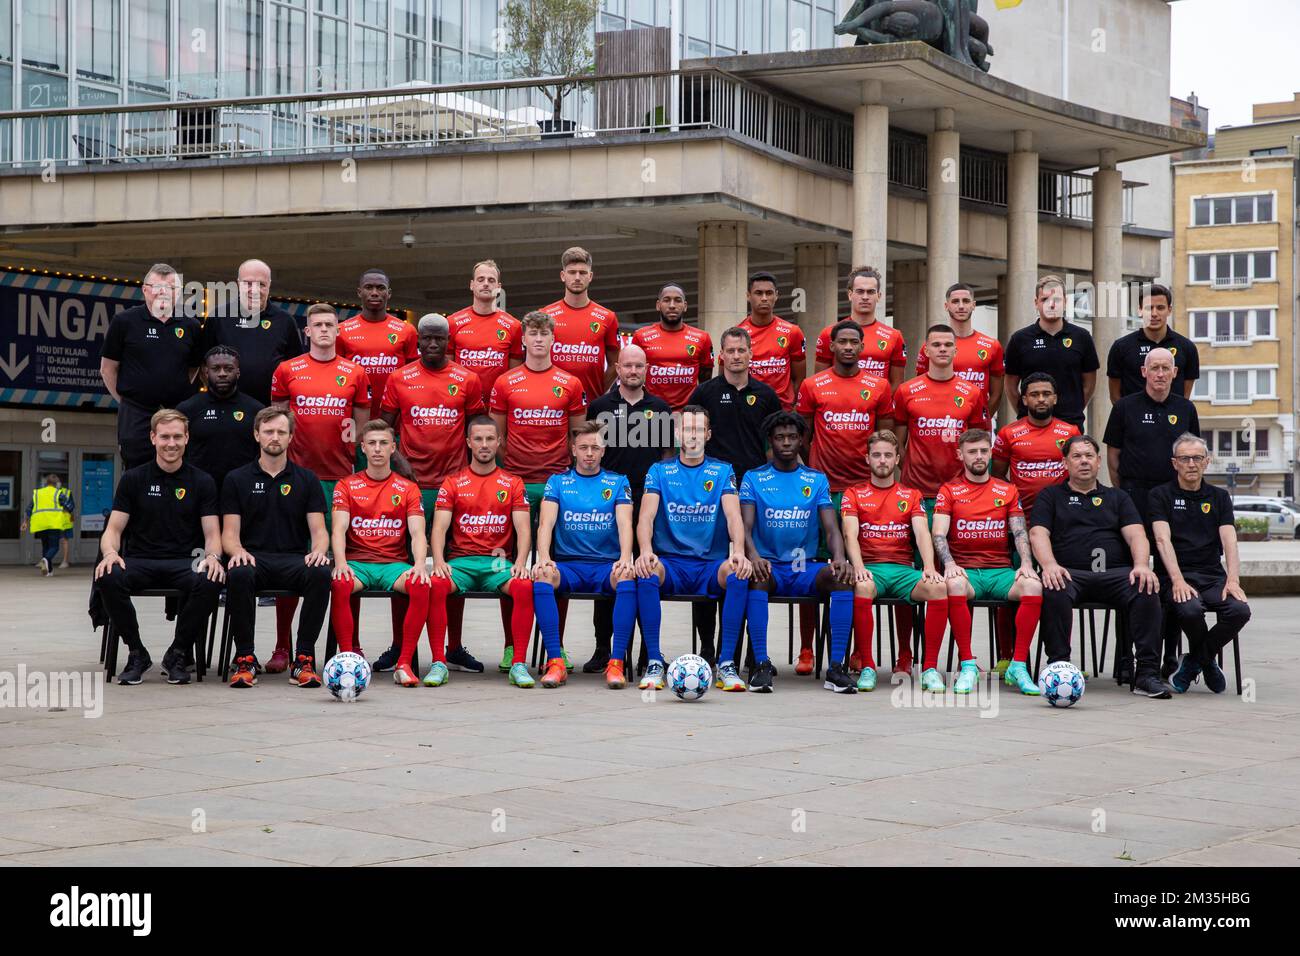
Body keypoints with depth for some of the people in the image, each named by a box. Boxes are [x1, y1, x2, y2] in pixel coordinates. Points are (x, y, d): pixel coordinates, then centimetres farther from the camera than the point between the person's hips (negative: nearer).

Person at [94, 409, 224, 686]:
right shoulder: (134, 479, 8)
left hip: (185, 563, 0)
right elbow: (114, 529, 5)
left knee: (210, 582, -34)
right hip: (140, 561, 0)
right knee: (107, 578, -33)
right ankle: (136, 653, -11)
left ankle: (178, 654, -11)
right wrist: (110, 552, -18)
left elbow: (212, 533, 4)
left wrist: (212, 556, -21)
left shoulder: (202, 482, 7)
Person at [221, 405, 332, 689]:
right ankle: (244, 658, -22)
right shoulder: (236, 479, 12)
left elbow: (319, 530, 7)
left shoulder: (306, 480, 13)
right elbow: (230, 532, 6)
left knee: (320, 573, -34)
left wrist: (319, 551, -17)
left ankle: (304, 658, -23)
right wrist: (237, 551, -17)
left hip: (294, 560, 1)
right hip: (253, 559, -1)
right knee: (239, 574, -37)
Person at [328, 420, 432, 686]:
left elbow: (417, 533, -1)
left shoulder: (408, 489, 10)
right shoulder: (347, 485, 9)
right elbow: (339, 530, -3)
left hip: (394, 563, 1)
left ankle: (404, 663, -27)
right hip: (357, 562, 0)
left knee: (421, 585, -32)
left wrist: (420, 565, -21)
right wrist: (340, 563, -23)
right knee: (339, 584, -35)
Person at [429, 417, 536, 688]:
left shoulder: (513, 483, 12)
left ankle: (518, 664, -27)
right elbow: (440, 527, 2)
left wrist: (520, 561, -15)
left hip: (499, 561, 0)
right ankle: (438, 663, -27)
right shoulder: (452, 483, 11)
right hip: (460, 561, 0)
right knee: (436, 585, -33)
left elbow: (523, 528, 3)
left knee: (524, 587, -32)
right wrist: (439, 561, -17)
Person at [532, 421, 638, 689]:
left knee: (627, 577, -34)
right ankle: (555, 661, -33)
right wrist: (543, 557, -21)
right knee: (542, 575, -33)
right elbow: (546, 523, -1)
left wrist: (625, 559, -22)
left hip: (607, 566, 0)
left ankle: (616, 662, -34)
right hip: (567, 564, 0)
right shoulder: (557, 482, 13)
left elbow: (625, 524, -2)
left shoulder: (618, 483, 12)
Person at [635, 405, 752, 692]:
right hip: (670, 562, 0)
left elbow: (733, 516, -6)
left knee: (738, 574, -33)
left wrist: (738, 551, -28)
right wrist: (646, 550, -27)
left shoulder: (722, 472, 8)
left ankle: (726, 663, -26)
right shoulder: (660, 471, 8)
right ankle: (654, 663, -26)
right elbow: (646, 516, -5)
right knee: (647, 573, -34)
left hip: (711, 564, 0)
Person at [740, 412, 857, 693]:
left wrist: (839, 557, -21)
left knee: (843, 577, -29)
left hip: (806, 568, 2)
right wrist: (752, 555, -28)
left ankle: (836, 667, -29)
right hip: (769, 565, -2)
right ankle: (761, 665, -36)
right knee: (755, 575, -37)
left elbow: (831, 528, 2)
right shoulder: (753, 478, 7)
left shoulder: (817, 480, 12)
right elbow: (746, 526, -5)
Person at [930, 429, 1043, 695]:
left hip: (1000, 571, 2)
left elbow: (1020, 532, 8)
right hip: (964, 570, -2)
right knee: (954, 585, -38)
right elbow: (939, 534, -2)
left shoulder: (1007, 490, 16)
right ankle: (968, 666, -30)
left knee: (1033, 586, -30)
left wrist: (1026, 563, -11)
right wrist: (949, 564, -21)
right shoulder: (949, 490, 9)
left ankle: (1018, 666, -23)